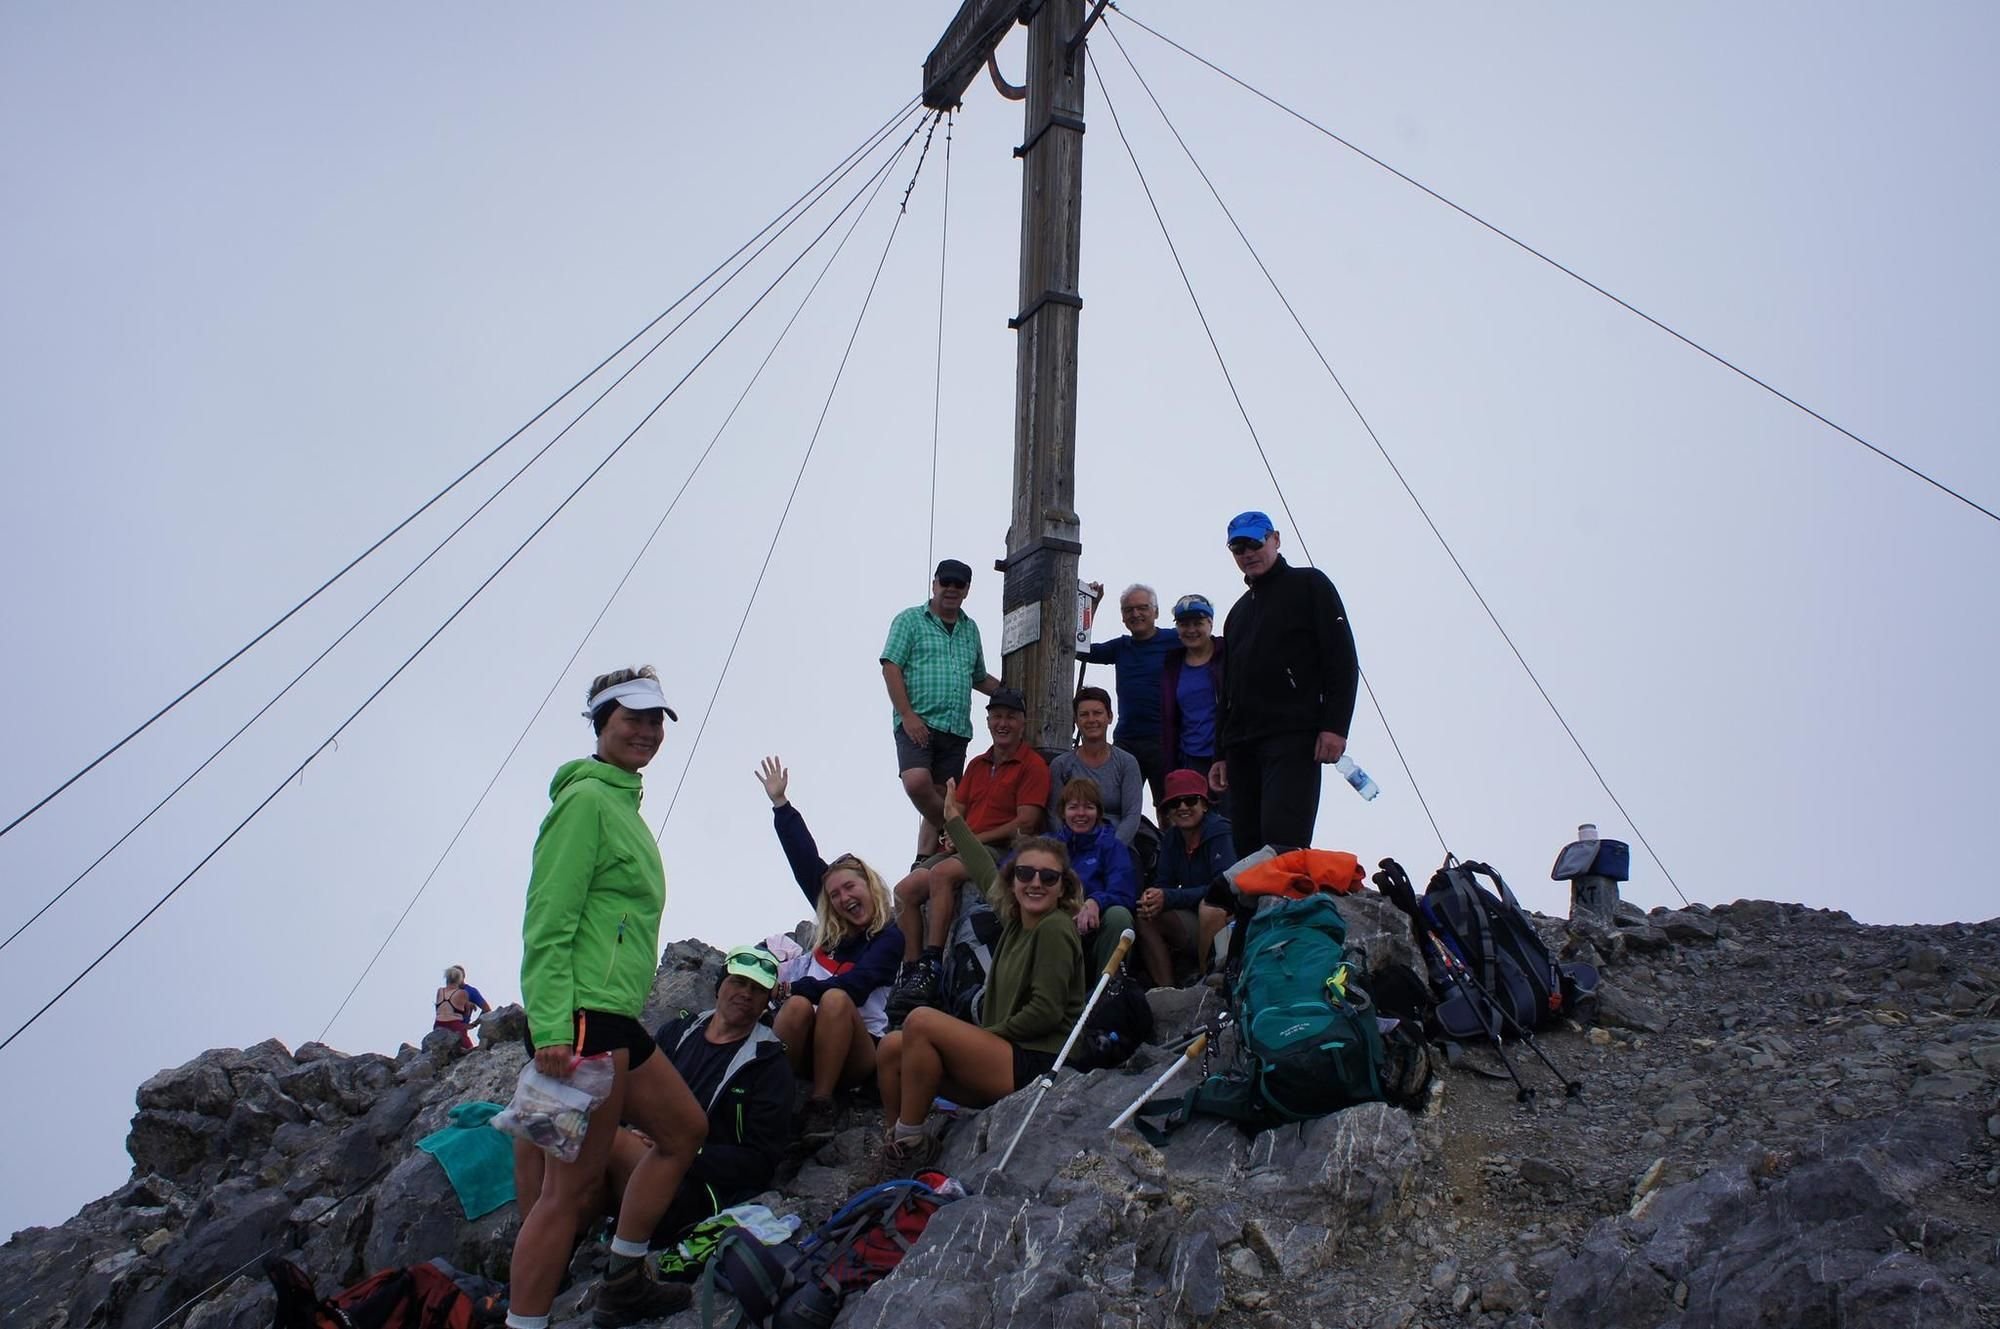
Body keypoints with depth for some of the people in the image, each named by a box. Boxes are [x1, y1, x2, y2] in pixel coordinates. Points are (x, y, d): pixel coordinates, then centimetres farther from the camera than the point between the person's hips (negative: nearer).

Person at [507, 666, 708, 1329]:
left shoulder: (623, 803, 20)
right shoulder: (586, 799, -10)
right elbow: (549, 922, -18)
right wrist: (552, 1029, -25)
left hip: (615, 1021, 11)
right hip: (582, 1019, -11)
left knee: (684, 1130, 20)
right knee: (571, 1186, -9)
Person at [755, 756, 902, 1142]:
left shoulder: (890, 937, -1)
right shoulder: (829, 929, 14)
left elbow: (854, 987, -16)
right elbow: (805, 862, 13)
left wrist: (788, 988, -20)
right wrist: (780, 804, 13)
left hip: (857, 1050, -3)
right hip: (802, 1051, 3)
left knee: (834, 1000, -33)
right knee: (799, 1006, -28)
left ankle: (820, 1105, -31)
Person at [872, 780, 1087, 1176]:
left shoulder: (1055, 929, -11)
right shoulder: (1015, 921, 12)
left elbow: (1045, 1012, -18)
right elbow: (986, 874, 30)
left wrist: (984, 1036, -10)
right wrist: (953, 820, 41)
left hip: (1037, 1065, -9)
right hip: (1005, 1058, 9)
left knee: (921, 1021, -21)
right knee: (891, 1048, -1)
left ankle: (908, 1141, -12)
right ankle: (895, 1145, 1)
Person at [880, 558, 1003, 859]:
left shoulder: (970, 629, 21)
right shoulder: (910, 620, 5)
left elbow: (979, 679, 30)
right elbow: (891, 668, -4)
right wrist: (907, 715, -14)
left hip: (957, 729, 5)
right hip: (918, 723, -5)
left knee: (942, 797, 1)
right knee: (917, 782, -25)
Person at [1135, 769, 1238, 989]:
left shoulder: (1219, 832, -14)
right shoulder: (1171, 838, 7)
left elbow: (1224, 887, -23)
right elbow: (1164, 882, 5)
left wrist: (1168, 898, -28)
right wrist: (1151, 897, -21)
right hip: (1196, 924, 7)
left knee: (1209, 905, -35)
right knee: (1147, 916, -9)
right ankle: (1165, 990, -11)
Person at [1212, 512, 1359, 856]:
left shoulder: (1309, 585, 8)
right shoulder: (1238, 612, 28)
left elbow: (1342, 658, -3)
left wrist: (1335, 725, -14)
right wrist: (1223, 753, 19)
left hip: (1293, 739, -7)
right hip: (1243, 746, 7)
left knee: (1283, 840, -21)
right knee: (1247, 847, 1)